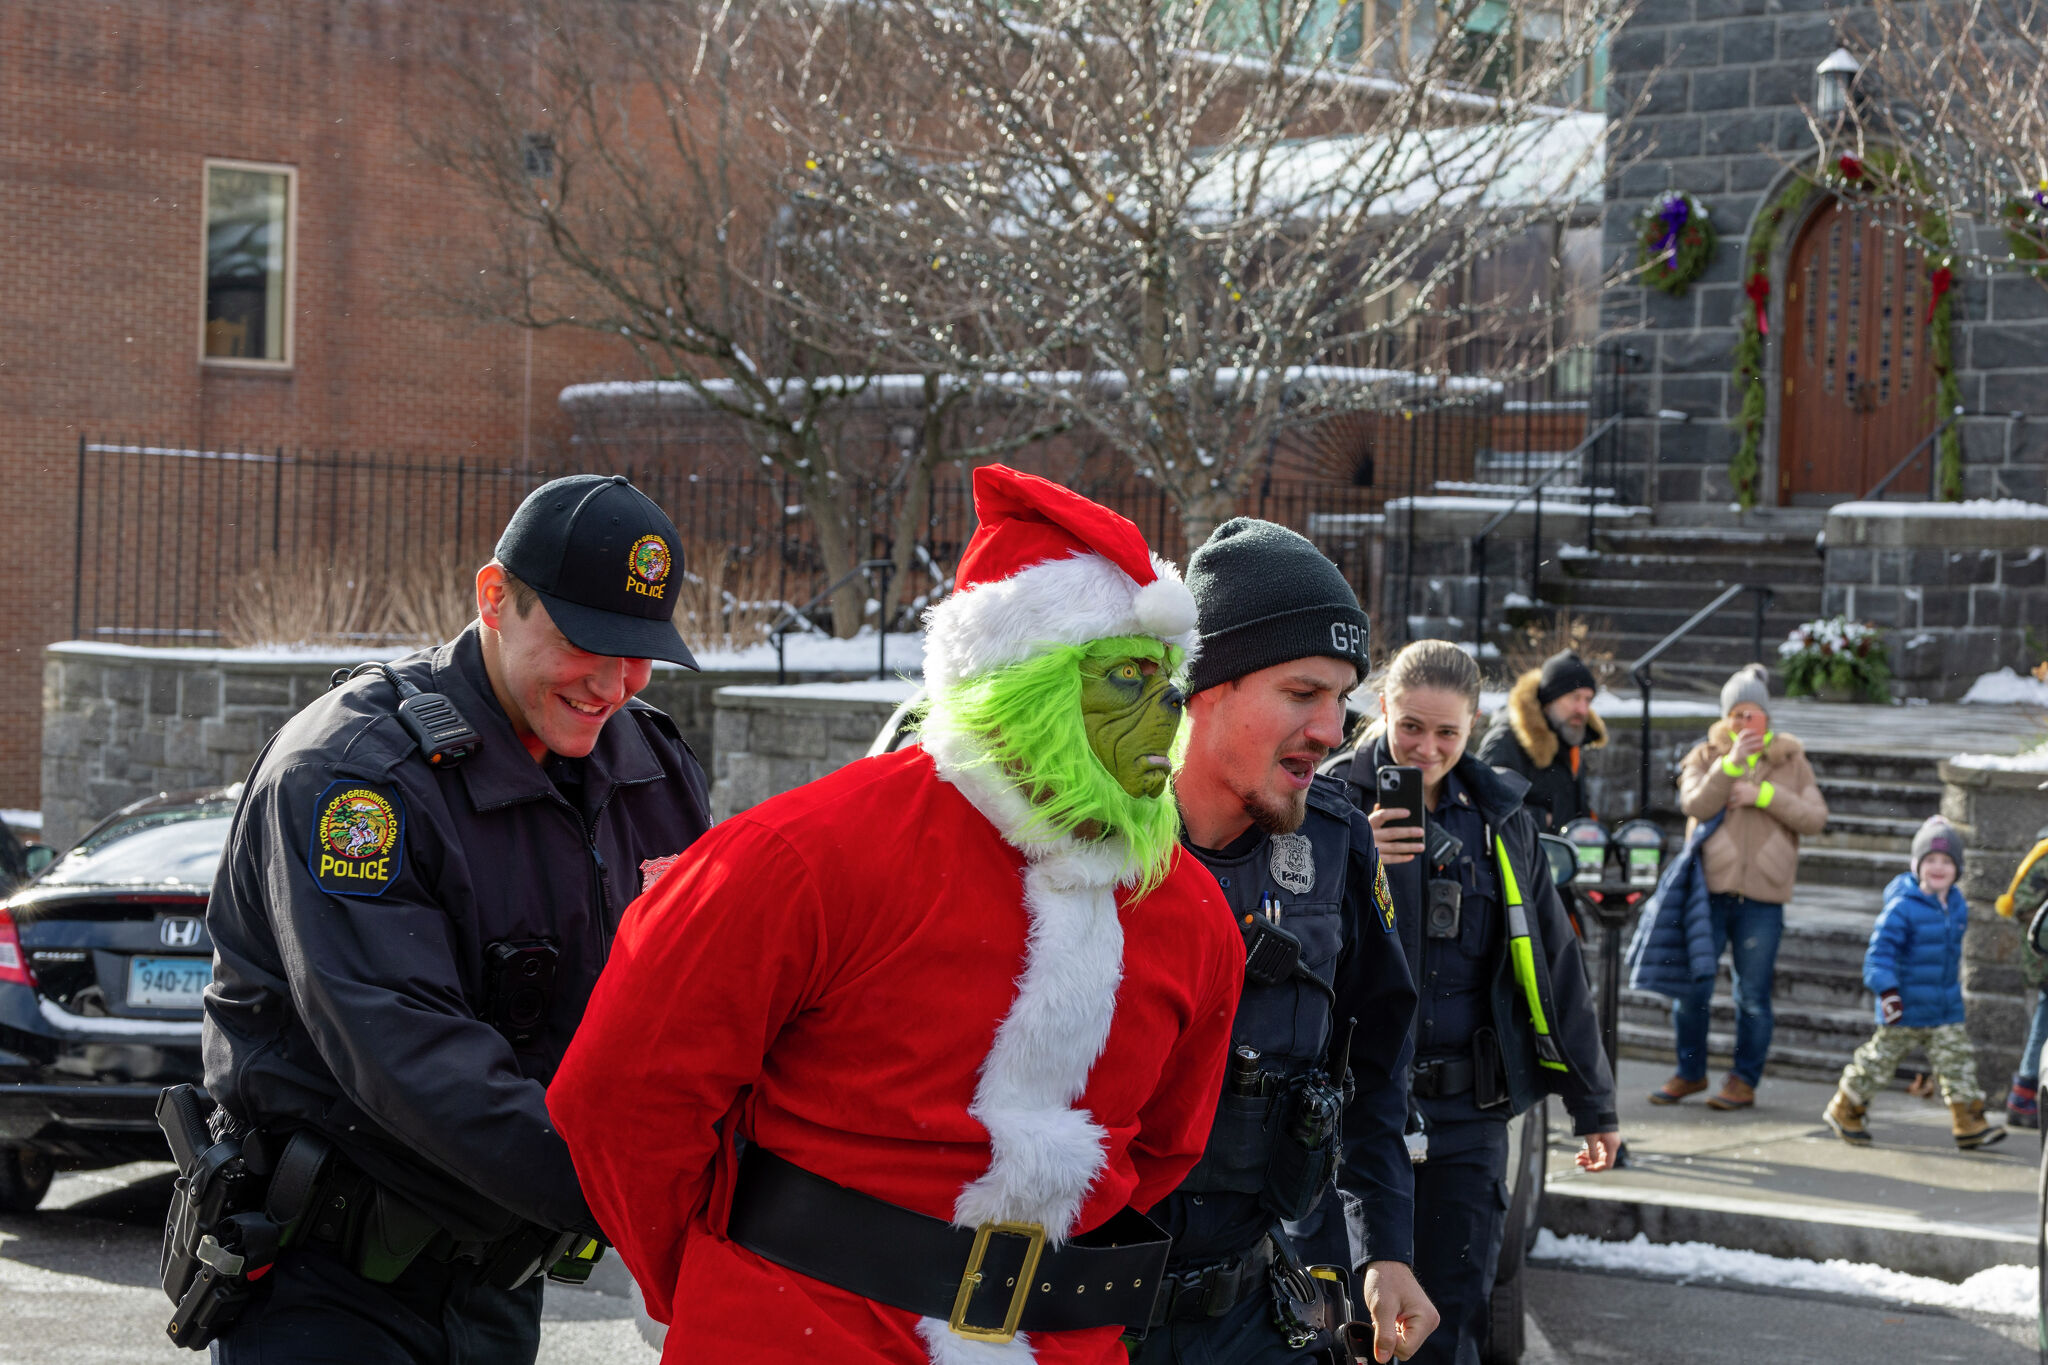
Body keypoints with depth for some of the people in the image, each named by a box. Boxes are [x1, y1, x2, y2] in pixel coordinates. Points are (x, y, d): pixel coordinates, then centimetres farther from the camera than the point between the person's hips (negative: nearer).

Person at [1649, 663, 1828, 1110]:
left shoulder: (1791, 761, 10)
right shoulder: (1707, 756, 8)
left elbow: (1815, 818, 1)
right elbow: (1694, 805, -9)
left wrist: (1764, 795, -10)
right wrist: (1732, 763, -17)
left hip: (1762, 895, 0)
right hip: (1709, 889, 0)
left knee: (1753, 995, 2)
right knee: (1691, 986, 0)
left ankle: (1744, 1081, 14)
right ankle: (1690, 1072, 18)